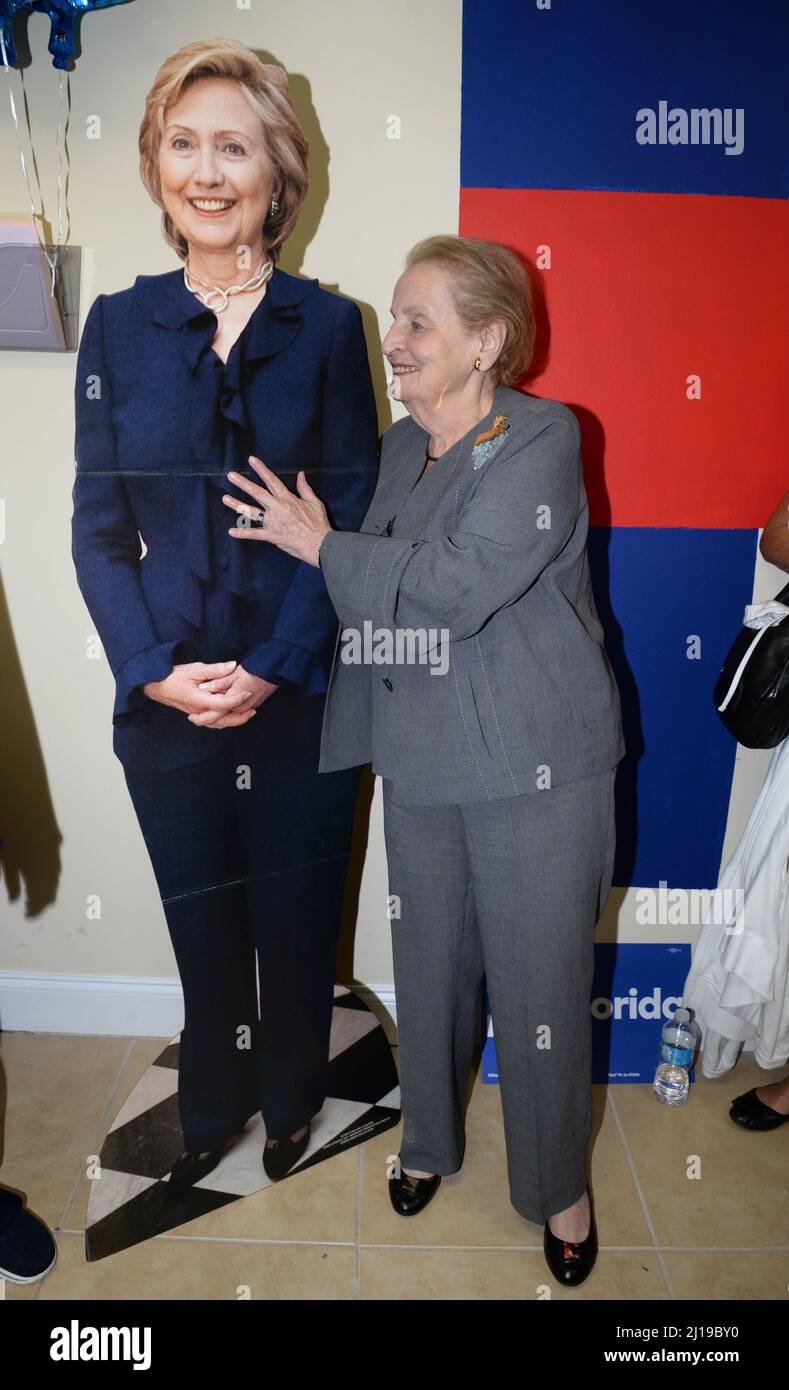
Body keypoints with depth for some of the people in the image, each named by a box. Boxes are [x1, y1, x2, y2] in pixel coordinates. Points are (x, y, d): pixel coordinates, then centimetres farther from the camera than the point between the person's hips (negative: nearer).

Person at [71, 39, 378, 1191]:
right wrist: (155, 667, -11)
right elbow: (99, 527, 2)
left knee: (297, 915, 13)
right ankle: (212, 1107, 43)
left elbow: (353, 516, -4)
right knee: (201, 921, 15)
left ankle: (292, 1097, 43)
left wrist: (273, 666, -13)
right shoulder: (119, 325, 4)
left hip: (300, 694, -1)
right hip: (166, 698, 1)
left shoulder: (327, 326, 0)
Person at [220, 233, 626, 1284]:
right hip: (420, 760, 6)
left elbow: (458, 585, -23)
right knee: (429, 962, 18)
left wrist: (322, 546, -13)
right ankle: (430, 1139, 44)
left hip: (535, 769, -5)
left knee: (540, 982, 6)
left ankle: (557, 1184, 33)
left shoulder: (544, 440, -11)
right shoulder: (398, 448, 10)